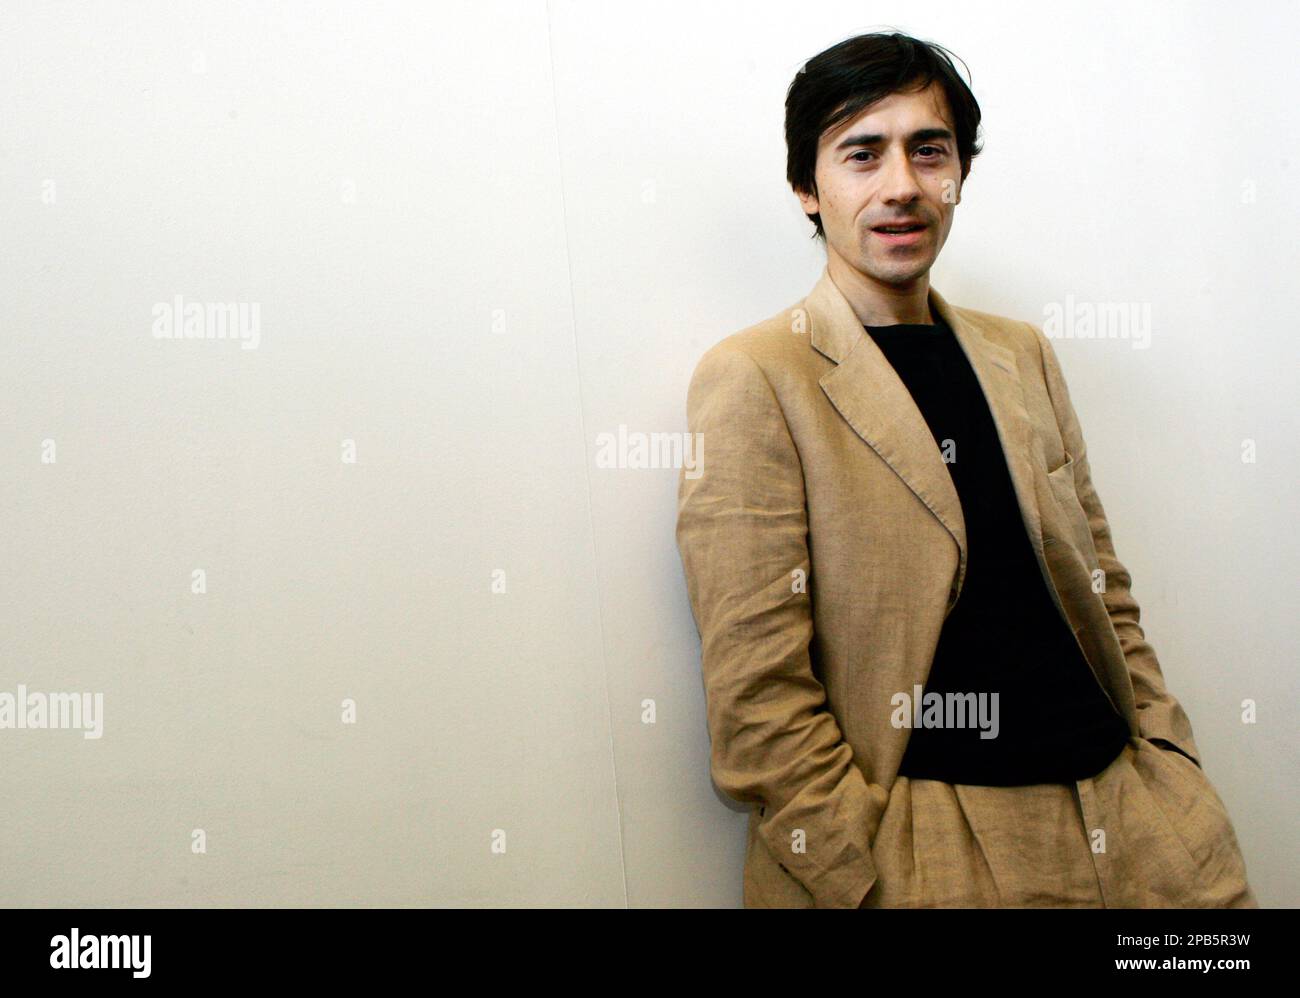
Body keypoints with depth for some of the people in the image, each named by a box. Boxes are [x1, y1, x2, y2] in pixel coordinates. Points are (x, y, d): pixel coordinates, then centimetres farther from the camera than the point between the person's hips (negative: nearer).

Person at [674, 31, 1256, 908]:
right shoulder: (754, 380, -9)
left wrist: (1177, 783, 5)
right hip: (929, 855, -5)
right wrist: (880, 884, -15)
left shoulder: (1022, 355, 11)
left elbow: (1105, 592, 14)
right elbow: (756, 696, -13)